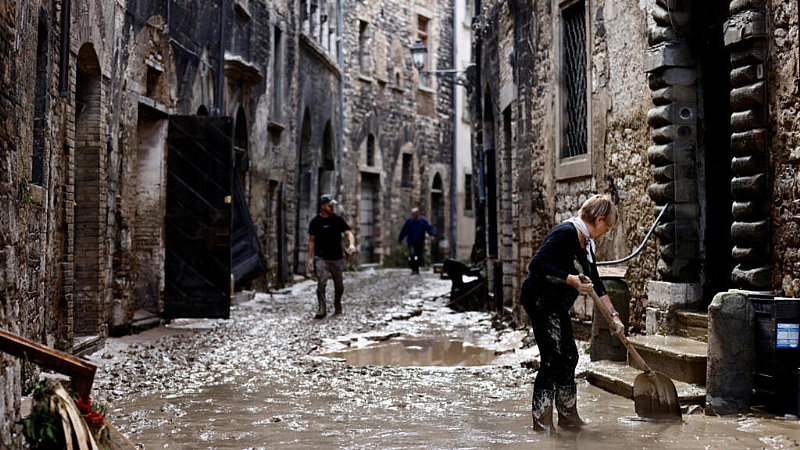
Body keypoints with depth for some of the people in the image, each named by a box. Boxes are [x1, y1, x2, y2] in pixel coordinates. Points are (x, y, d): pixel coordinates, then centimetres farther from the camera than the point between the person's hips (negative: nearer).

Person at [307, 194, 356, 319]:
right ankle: (321, 310, -17)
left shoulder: (338, 219, 1)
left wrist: (351, 244, -25)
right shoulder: (315, 222, 2)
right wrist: (310, 258, 3)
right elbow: (311, 240, 9)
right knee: (321, 282, -18)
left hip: (337, 257, 1)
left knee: (339, 285, 10)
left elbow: (348, 233, -4)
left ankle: (337, 306, 34)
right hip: (321, 257, -1)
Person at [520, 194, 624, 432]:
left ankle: (568, 415, 23)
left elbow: (596, 284, 17)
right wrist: (571, 280, -32)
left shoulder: (586, 243, 11)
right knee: (552, 357, -12)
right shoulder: (565, 233, -19)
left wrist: (614, 315, 15)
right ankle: (541, 420, -5)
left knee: (569, 355, 12)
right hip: (539, 298, -10)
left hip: (556, 305, 10)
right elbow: (537, 265, -29)